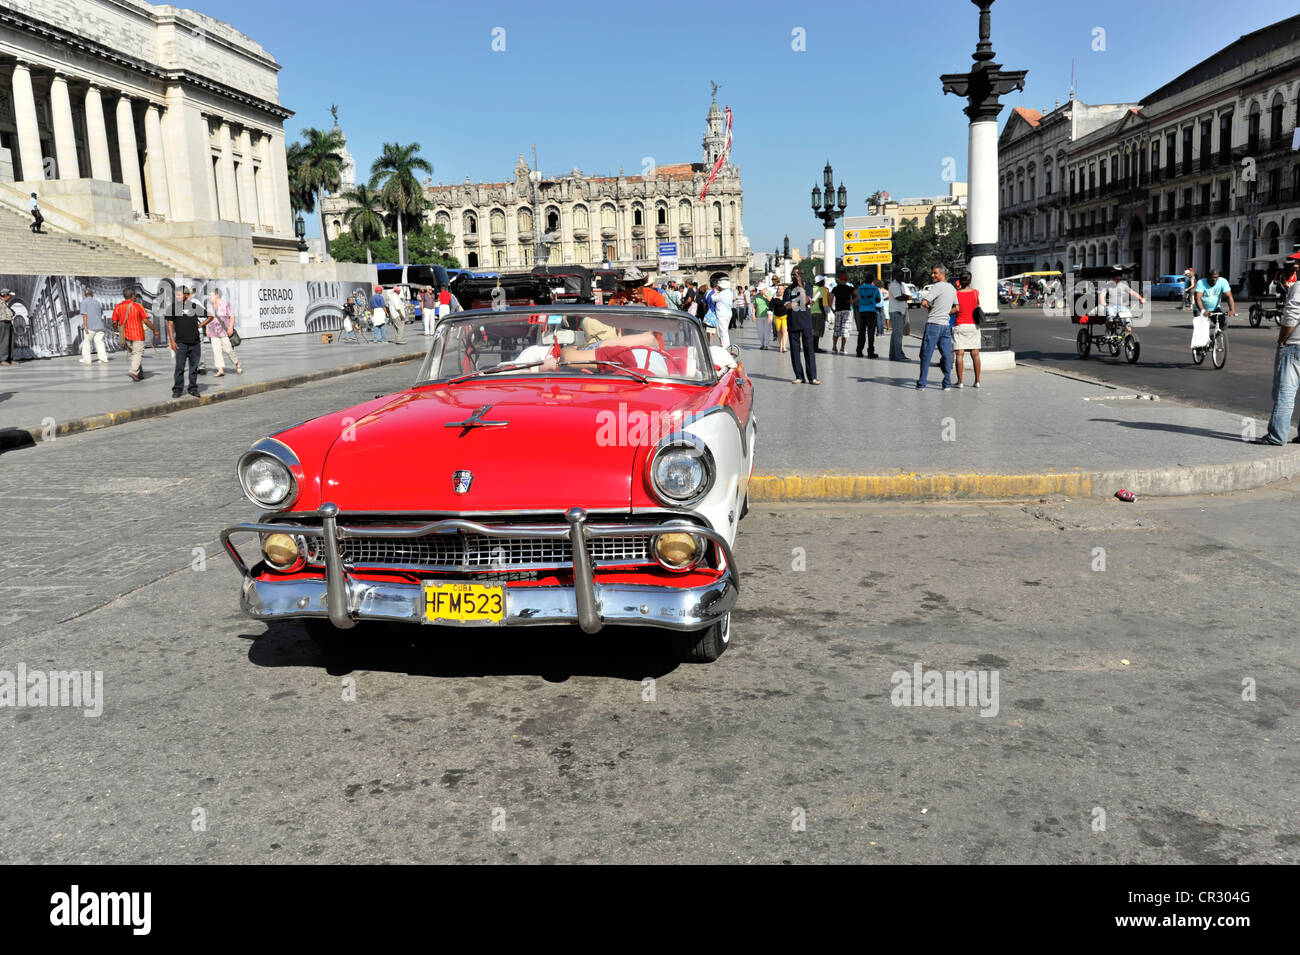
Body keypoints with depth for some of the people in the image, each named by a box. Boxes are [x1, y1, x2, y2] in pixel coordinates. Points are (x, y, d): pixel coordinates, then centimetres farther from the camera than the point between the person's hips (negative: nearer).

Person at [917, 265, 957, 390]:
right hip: (946, 325, 6)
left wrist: (930, 307, 2)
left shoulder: (938, 286, -10)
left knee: (926, 355, -1)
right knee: (947, 355, 8)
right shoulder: (952, 289, 14)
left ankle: (921, 384, 0)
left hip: (933, 324, -6)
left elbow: (924, 302, -17)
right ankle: (947, 384, 7)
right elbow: (956, 308, 18)